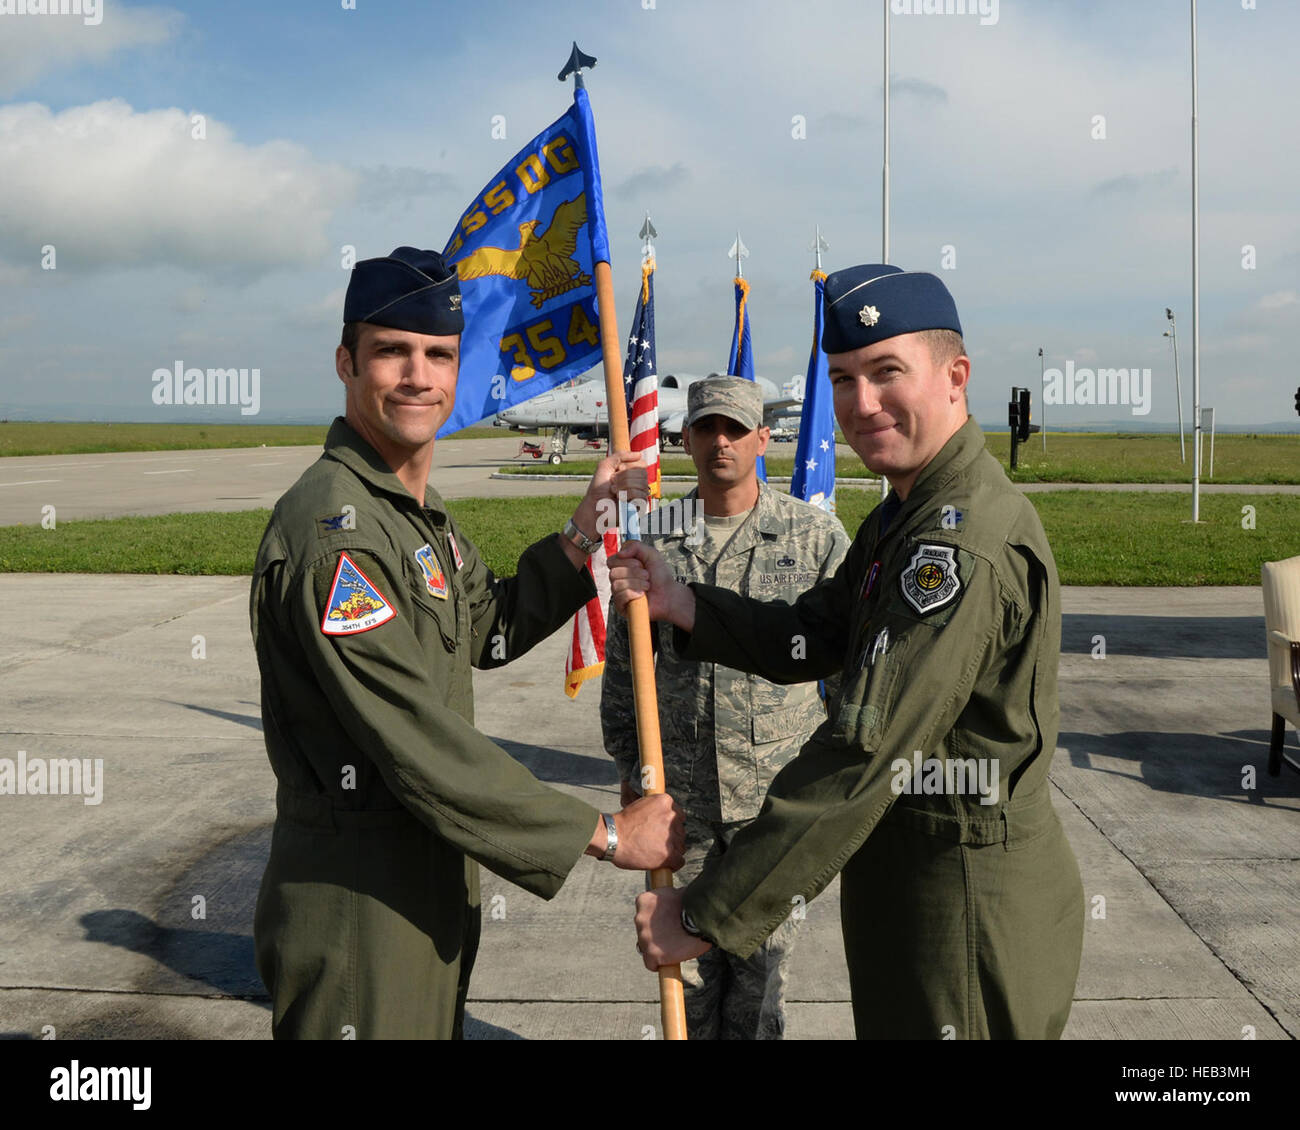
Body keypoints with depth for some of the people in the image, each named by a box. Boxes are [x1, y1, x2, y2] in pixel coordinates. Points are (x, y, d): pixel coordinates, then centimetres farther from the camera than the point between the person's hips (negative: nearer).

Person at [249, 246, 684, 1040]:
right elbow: (419, 745, -27)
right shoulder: (332, 527, -24)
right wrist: (605, 834, -20)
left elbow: (489, 632, 19)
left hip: (433, 888, 10)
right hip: (356, 910, -10)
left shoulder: (423, 513, 9)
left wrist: (588, 528, 7)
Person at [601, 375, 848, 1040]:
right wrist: (628, 767, 10)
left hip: (778, 786, -1)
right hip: (677, 788, 2)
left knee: (764, 947, 10)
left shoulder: (816, 535, -2)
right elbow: (622, 663, 10)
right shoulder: (654, 540, 3)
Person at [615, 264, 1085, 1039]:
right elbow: (814, 639, 10)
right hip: (905, 886, 9)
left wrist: (708, 916, -26)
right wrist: (679, 604, -4)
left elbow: (864, 757, -30)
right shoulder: (908, 515, 8)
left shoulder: (967, 545, -27)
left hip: (968, 909, -9)